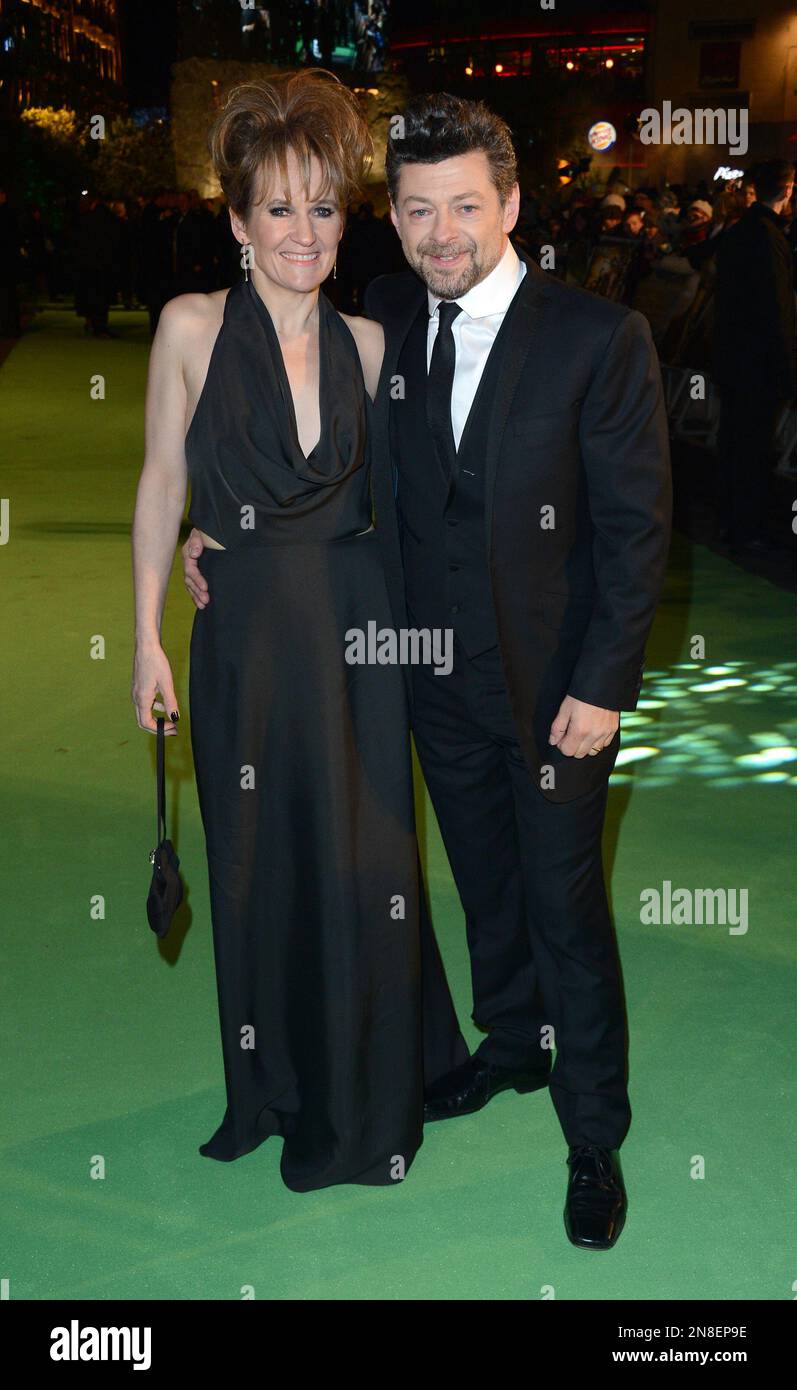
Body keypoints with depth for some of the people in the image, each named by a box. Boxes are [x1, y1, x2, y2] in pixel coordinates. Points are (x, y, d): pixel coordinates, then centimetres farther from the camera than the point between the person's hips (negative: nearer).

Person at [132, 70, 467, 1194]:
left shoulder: (366, 344, 2)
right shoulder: (193, 327, -4)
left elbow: (392, 489, 11)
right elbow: (163, 485, -1)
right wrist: (148, 638, -2)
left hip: (358, 631, 1)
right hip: (246, 635, -1)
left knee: (364, 861, 8)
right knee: (258, 865, 11)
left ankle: (366, 1100, 29)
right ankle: (274, 1087, 34)